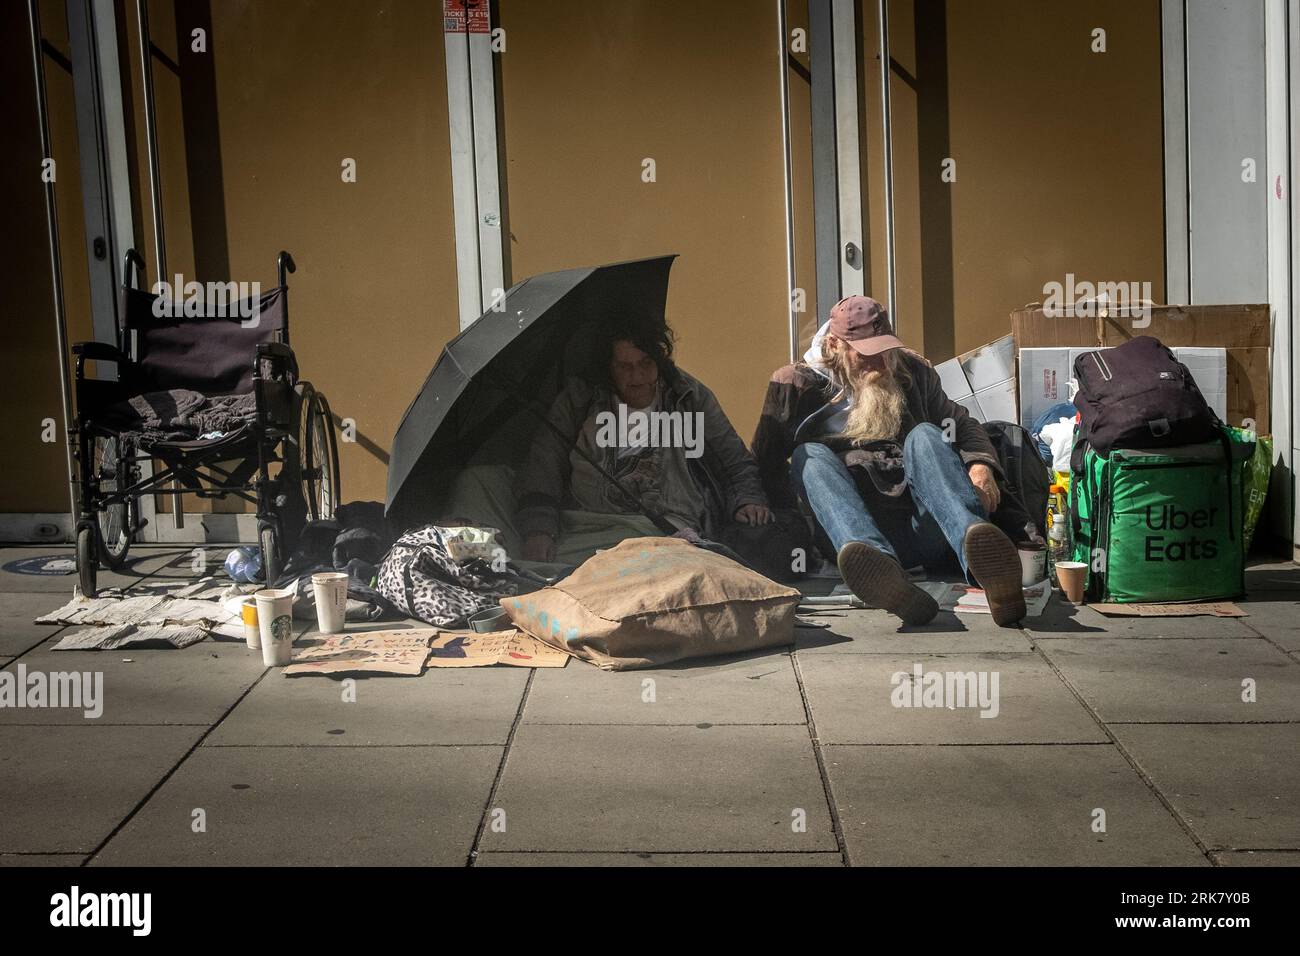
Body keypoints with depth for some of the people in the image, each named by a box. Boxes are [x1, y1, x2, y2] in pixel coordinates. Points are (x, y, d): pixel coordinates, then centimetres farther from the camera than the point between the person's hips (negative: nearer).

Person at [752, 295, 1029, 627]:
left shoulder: (912, 372, 23)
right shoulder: (800, 385, 14)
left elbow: (962, 423, 26)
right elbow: (767, 459, 7)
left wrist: (980, 464, 4)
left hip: (923, 528, 1)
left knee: (924, 436, -22)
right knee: (809, 455, -24)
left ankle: (977, 551, -54)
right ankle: (875, 560, -56)